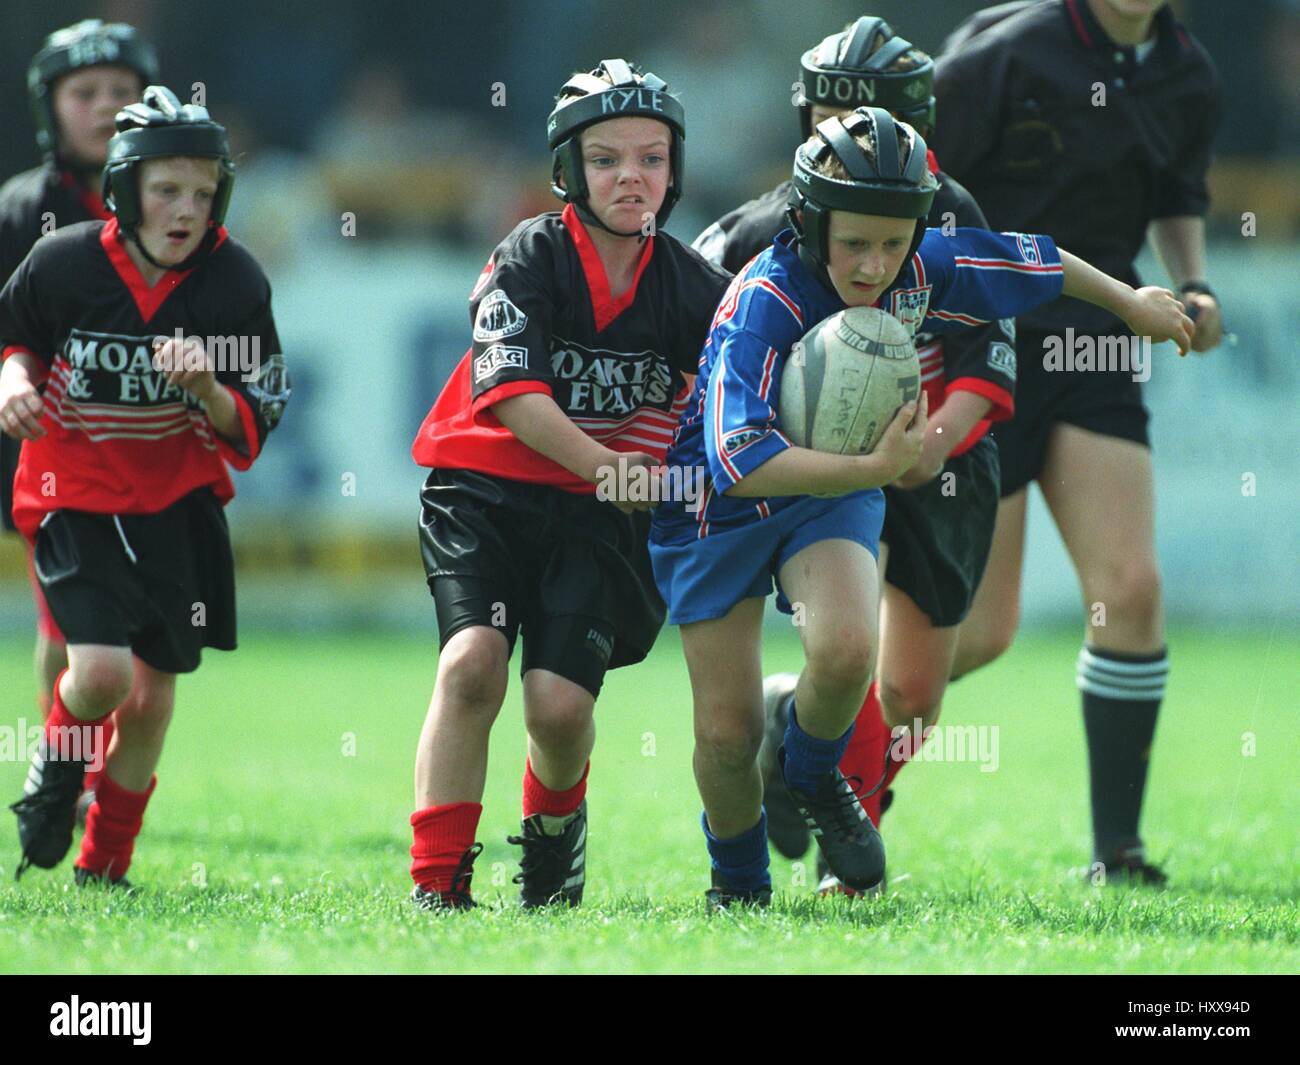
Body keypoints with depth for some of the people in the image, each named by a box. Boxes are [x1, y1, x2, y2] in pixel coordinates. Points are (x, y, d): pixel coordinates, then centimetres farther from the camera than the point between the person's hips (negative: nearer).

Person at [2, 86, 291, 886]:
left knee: (154, 685, 5)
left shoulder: (237, 284, -12)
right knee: (102, 671, -19)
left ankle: (106, 865, 25)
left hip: (179, 500, 2)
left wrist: (206, 390, -28)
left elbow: (250, 435, -8)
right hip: (74, 493, -2)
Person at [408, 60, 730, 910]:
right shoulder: (532, 256, -8)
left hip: (604, 518, 2)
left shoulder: (691, 287, 2)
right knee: (472, 660, -24)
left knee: (560, 703, -14)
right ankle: (438, 881, -16)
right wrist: (607, 469, -24)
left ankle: (556, 825, 21)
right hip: (487, 490, -2)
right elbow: (510, 393, -17)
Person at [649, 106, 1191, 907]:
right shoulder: (764, 305, -32)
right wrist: (875, 468, -51)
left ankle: (813, 776, 8)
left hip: (836, 491, 3)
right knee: (729, 733, -3)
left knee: (847, 652, -26)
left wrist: (1131, 303, 22)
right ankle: (739, 881, 29)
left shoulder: (924, 272, -15)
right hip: (719, 506, -3)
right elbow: (739, 462, -44)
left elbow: (1037, 262, 6)